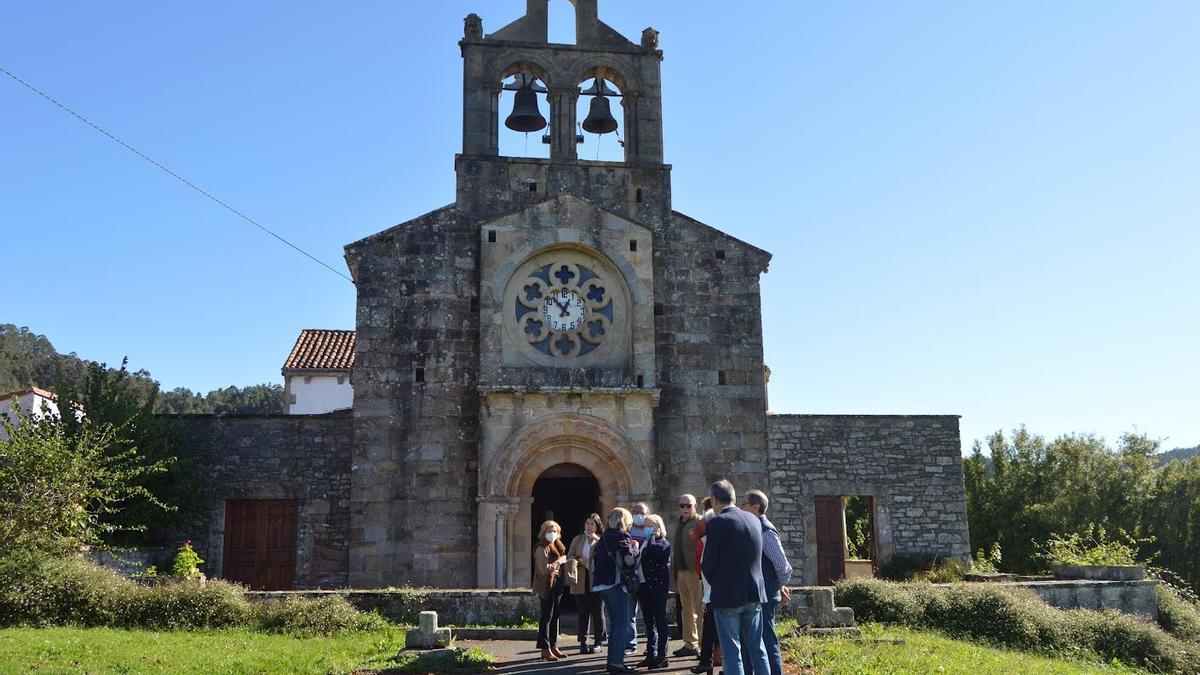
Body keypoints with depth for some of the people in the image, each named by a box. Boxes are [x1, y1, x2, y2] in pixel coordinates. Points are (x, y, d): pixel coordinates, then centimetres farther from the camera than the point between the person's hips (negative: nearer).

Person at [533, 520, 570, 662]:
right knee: (546, 617, -5)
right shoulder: (541, 549, -11)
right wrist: (559, 561, -14)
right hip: (547, 586, -8)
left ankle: (553, 646, 18)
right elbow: (544, 569, -20)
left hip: (557, 585, 8)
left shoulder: (557, 546, 16)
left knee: (555, 617, 11)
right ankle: (545, 649, -3)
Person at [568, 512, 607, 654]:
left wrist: (595, 539, -18)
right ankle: (583, 642, 10)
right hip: (580, 581, 3)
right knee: (583, 612, 5)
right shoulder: (577, 539, 15)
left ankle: (598, 641, 9)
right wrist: (578, 560, -8)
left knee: (597, 611, 1)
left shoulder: (602, 540, 4)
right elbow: (569, 556, 12)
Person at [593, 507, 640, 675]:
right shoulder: (622, 536, -6)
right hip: (616, 584, -8)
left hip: (601, 584, 8)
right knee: (622, 623, -5)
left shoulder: (603, 538, 17)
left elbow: (594, 562, 17)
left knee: (614, 623, 14)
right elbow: (630, 559, -17)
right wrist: (635, 547, 1)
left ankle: (612, 661, 15)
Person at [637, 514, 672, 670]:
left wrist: (652, 535, -13)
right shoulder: (645, 542, 15)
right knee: (649, 622, 12)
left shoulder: (663, 543, -7)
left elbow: (651, 550, -26)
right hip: (645, 587, 8)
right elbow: (638, 560, 18)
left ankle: (662, 657, 3)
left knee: (659, 621, -2)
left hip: (658, 588, -8)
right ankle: (651, 655, 19)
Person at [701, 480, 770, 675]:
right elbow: (756, 556, 12)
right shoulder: (754, 520, 5)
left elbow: (708, 564, -10)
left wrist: (714, 582, 9)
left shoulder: (717, 523, -13)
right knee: (757, 647, 15)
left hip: (728, 595, -6)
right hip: (754, 593, 6)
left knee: (732, 652, 1)